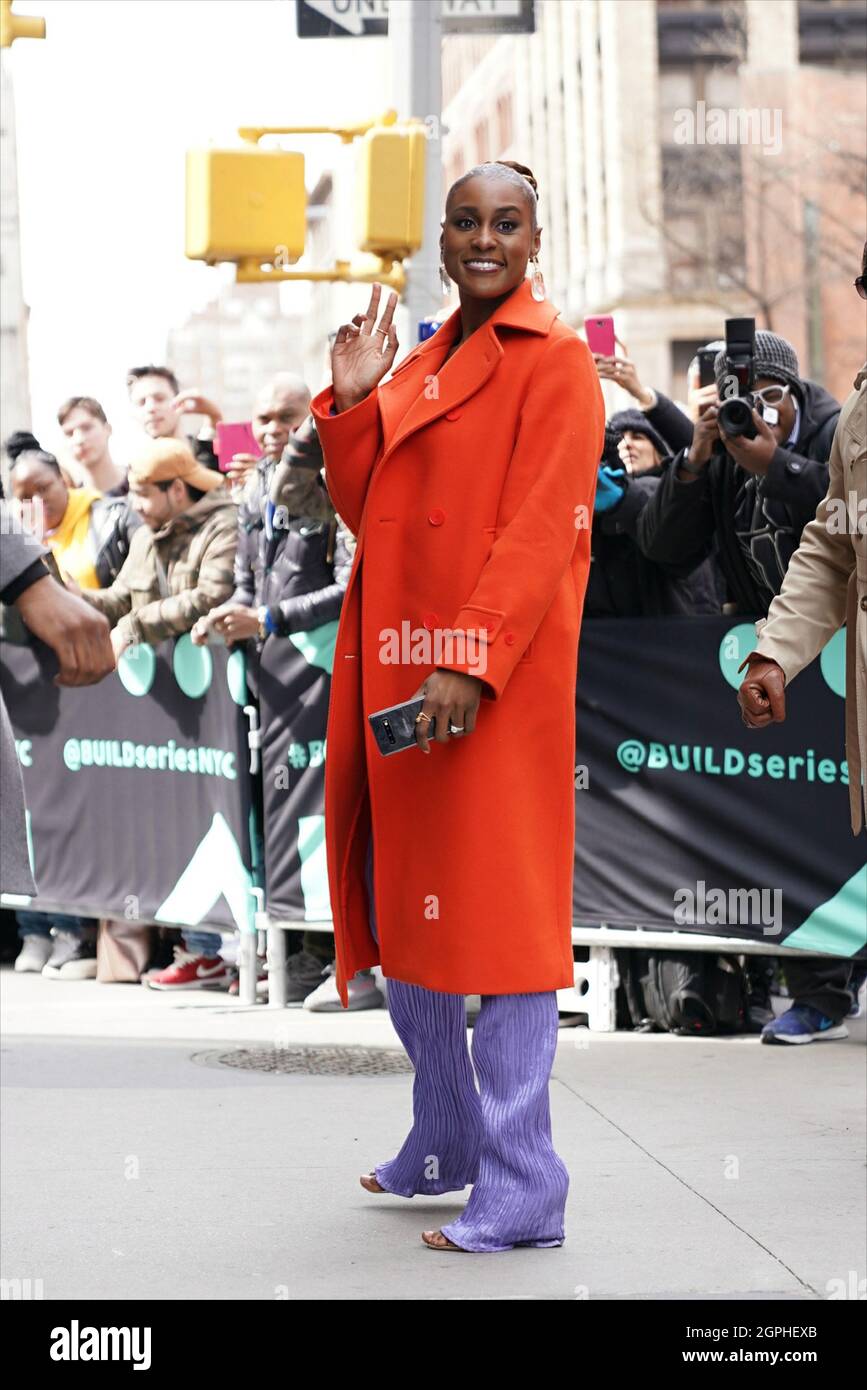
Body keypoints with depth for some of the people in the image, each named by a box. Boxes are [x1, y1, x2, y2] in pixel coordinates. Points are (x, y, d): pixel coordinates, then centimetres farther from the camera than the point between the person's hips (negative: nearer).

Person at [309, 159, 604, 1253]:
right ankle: (445, 1142, 30)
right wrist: (354, 401, 2)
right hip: (396, 665, 8)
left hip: (496, 677, -8)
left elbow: (541, 529, -15)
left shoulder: (554, 360, -6)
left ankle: (522, 1191, -6)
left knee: (496, 910, -9)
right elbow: (364, 509, 17)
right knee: (405, 906, 15)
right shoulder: (423, 364, 18)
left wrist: (471, 660, -24)